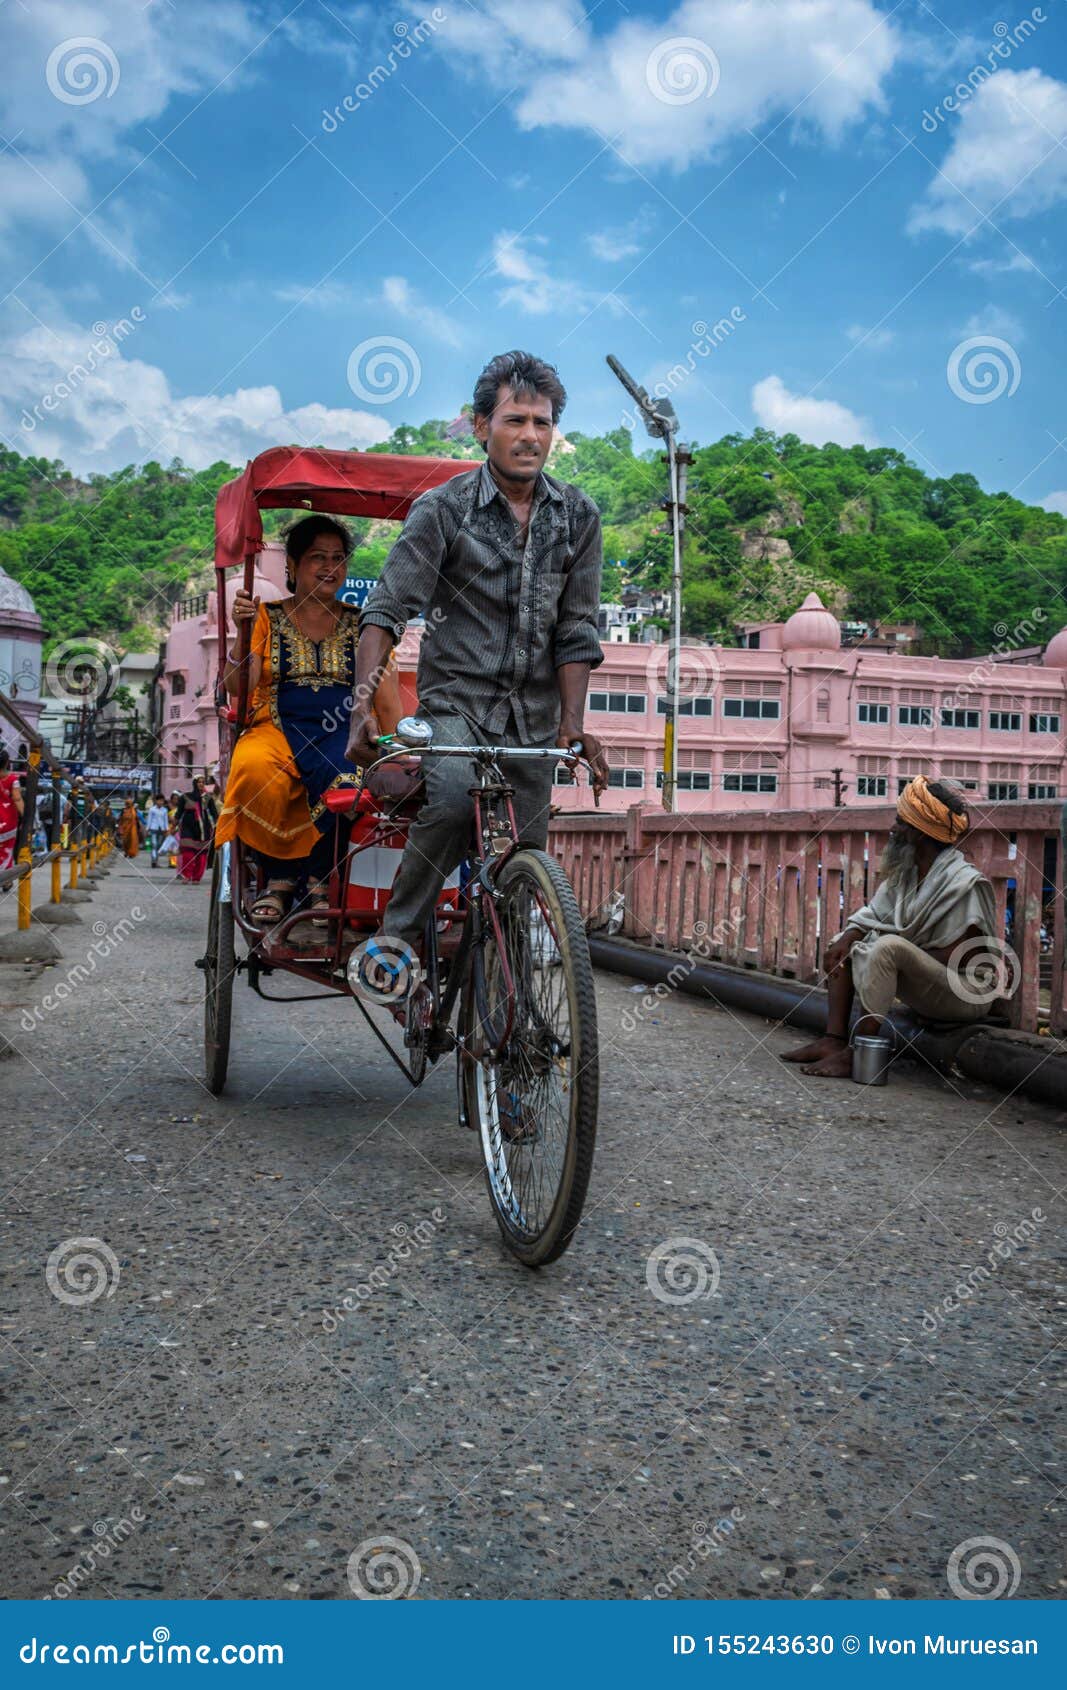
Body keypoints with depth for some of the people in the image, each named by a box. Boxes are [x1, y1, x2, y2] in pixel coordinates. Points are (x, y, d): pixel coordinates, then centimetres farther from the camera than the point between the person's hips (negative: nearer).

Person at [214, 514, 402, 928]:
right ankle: (277, 876, -14)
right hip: (278, 729, 0)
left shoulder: (361, 626, 14)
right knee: (255, 770, -36)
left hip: (344, 734, 0)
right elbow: (238, 686, -1)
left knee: (346, 778, -36)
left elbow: (387, 700, 7)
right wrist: (243, 632, -16)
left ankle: (320, 877, -11)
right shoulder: (268, 618, 11)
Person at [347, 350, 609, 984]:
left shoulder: (577, 515, 4)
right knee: (452, 802, -33)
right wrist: (364, 702, -24)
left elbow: (576, 627, 5)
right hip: (457, 699, -3)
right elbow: (388, 608, -11)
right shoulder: (443, 508, -5)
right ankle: (399, 932, -11)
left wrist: (573, 720, -7)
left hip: (533, 716, 4)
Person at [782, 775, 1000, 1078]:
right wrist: (847, 939, -13)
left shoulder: (964, 882, -20)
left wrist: (904, 957, -17)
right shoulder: (906, 871, 5)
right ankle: (834, 1039, -8)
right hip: (925, 983, 9)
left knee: (888, 946, -32)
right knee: (843, 944, 6)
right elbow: (873, 913, 8)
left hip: (966, 993, -9)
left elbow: (964, 955, -22)